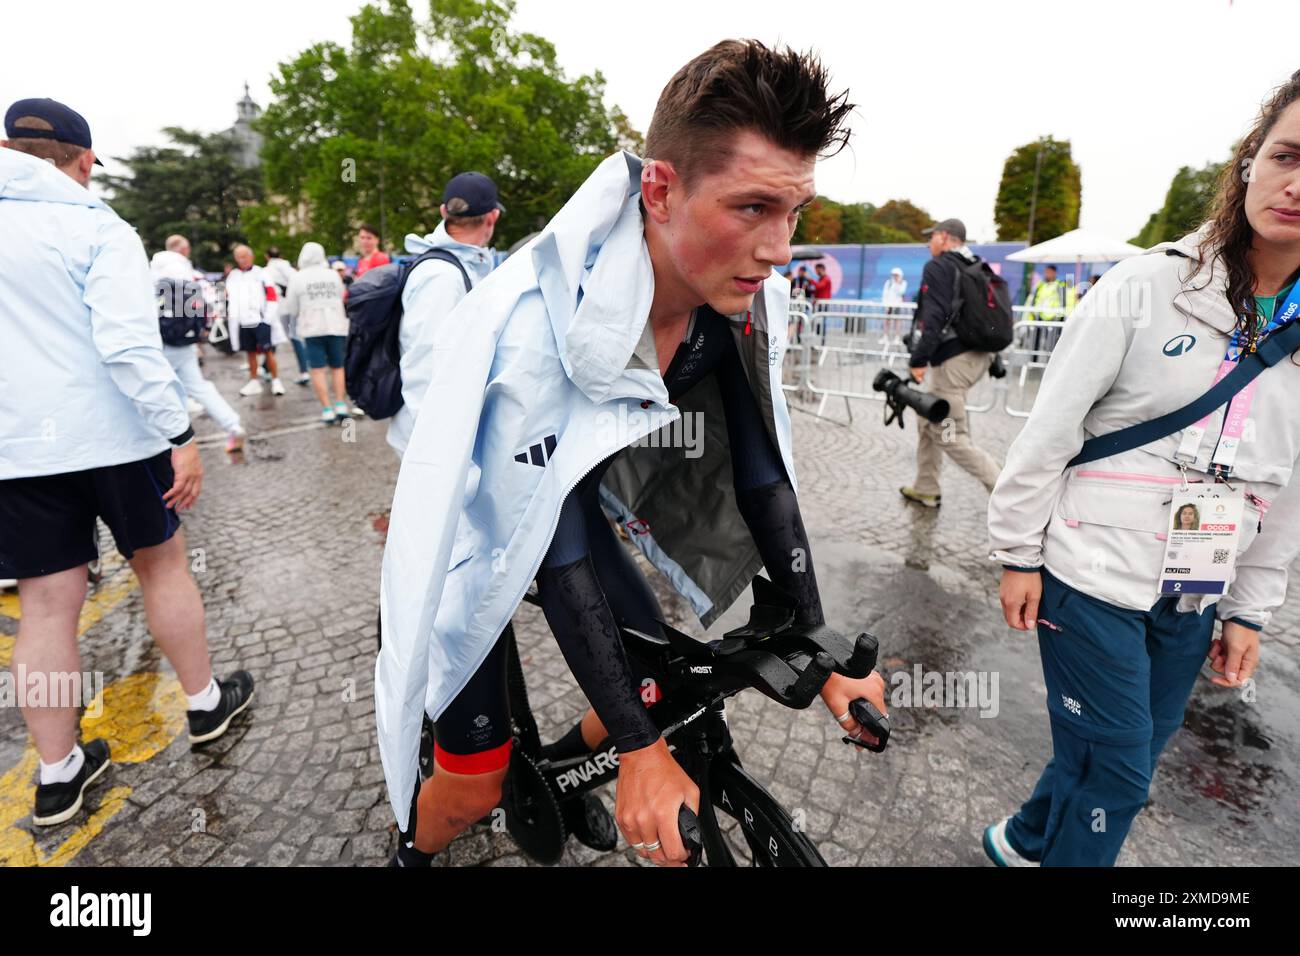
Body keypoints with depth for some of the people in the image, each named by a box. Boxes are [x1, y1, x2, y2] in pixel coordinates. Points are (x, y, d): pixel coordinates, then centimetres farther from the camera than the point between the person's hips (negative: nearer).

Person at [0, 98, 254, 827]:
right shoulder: (98, 230, -8)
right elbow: (128, 345, -20)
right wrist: (181, 435, -18)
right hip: (112, 438, -4)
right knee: (164, 563, 14)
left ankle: (59, 773, 17)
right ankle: (206, 703, 28)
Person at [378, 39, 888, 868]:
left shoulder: (737, 303, -18)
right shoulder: (540, 325, -37)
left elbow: (762, 475, -13)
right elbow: (558, 553, -32)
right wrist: (640, 750, -26)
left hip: (585, 497, 5)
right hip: (485, 529, -5)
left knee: (659, 687, 9)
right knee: (476, 784, 2)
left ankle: (562, 766, 43)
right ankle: (414, 853, 40)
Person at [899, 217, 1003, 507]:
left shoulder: (938, 267, -7)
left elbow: (934, 317, -19)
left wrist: (919, 360, -20)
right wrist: (993, 357, 22)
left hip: (953, 361, -9)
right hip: (979, 355, 9)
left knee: (951, 438, -6)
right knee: (929, 419, 20)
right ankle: (926, 489, 28)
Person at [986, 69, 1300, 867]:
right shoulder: (1150, 284, -11)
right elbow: (1052, 427, -12)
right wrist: (1018, 554, -11)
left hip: (1195, 596, 6)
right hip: (1092, 573, -5)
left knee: (1133, 754, 19)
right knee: (1117, 770, 4)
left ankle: (1026, 840, 43)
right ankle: (1052, 851, 32)